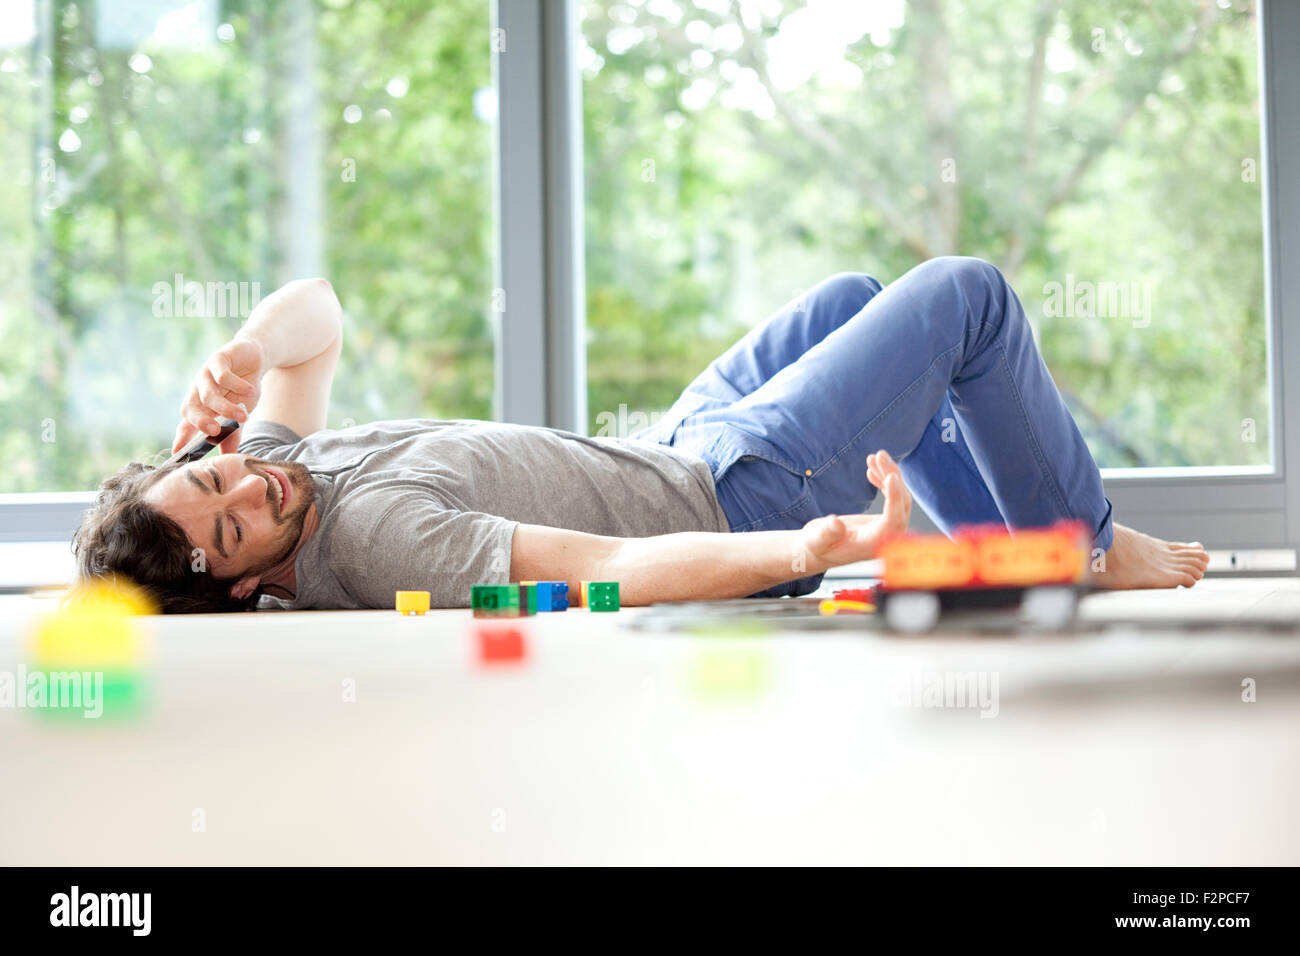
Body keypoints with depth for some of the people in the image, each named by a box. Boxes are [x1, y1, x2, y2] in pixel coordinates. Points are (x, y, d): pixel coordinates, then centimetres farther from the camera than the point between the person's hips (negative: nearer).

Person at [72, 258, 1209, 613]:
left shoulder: (272, 459, -9)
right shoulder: (368, 534, -37)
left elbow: (314, 313, 6)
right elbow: (618, 572, -42)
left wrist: (239, 358, -14)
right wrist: (809, 550, -51)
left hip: (664, 456, 9)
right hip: (739, 497, -9)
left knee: (854, 297, 27)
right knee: (969, 295, 1)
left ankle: (1005, 545, 37)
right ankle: (1088, 548, 21)